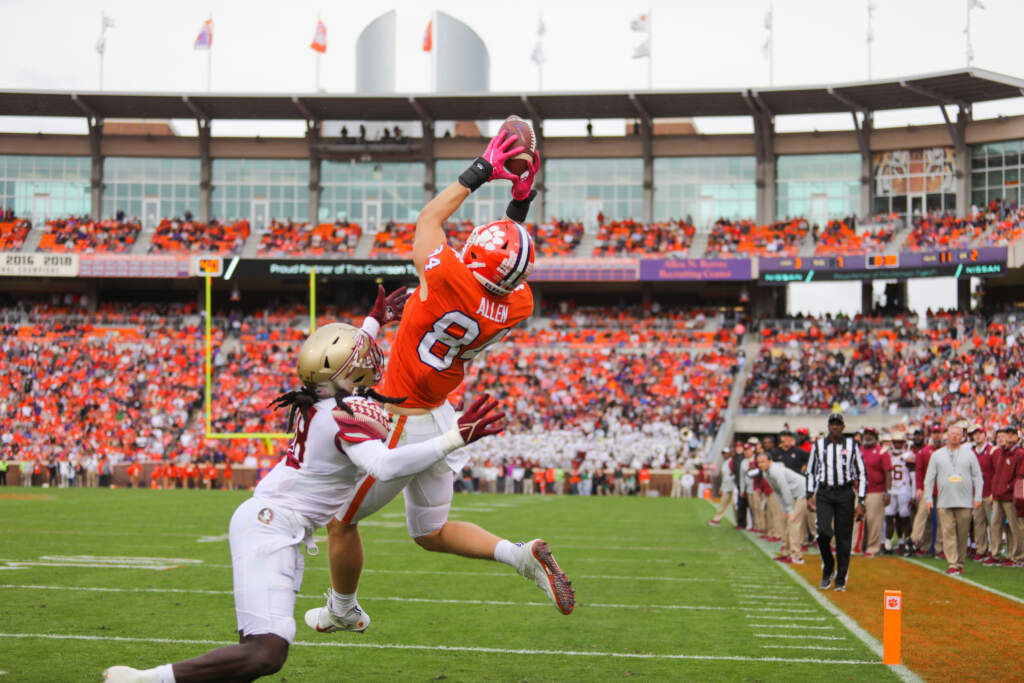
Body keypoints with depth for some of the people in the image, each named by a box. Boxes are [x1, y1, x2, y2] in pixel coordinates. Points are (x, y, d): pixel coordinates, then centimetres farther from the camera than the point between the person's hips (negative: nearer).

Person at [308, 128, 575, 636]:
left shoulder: (451, 280, -30)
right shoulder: (517, 307, -11)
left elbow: (428, 219, -11)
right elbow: (508, 277, 15)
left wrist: (481, 170, -3)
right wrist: (521, 204, 9)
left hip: (402, 429, -7)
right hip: (441, 420, 7)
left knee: (342, 521, 16)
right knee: (431, 533, 23)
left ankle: (341, 611, 34)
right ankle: (521, 555, 5)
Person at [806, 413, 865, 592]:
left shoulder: (851, 445, 2)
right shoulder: (819, 445, 6)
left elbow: (861, 473, 3)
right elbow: (811, 471, 15)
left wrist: (860, 502, -2)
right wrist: (810, 495, 6)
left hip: (845, 493, -1)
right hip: (824, 493, 1)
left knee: (844, 537, 0)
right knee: (824, 531, -16)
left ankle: (841, 578, 13)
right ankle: (828, 569, 8)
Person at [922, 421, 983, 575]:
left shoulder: (969, 454, 11)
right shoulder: (937, 455, 10)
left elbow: (977, 476, 10)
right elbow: (929, 478, 11)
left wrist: (978, 497, 1)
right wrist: (928, 498, 2)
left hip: (965, 502, 0)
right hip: (944, 502, 0)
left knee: (963, 534, 2)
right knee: (948, 533, -8)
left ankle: (960, 563, 13)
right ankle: (952, 565, -10)